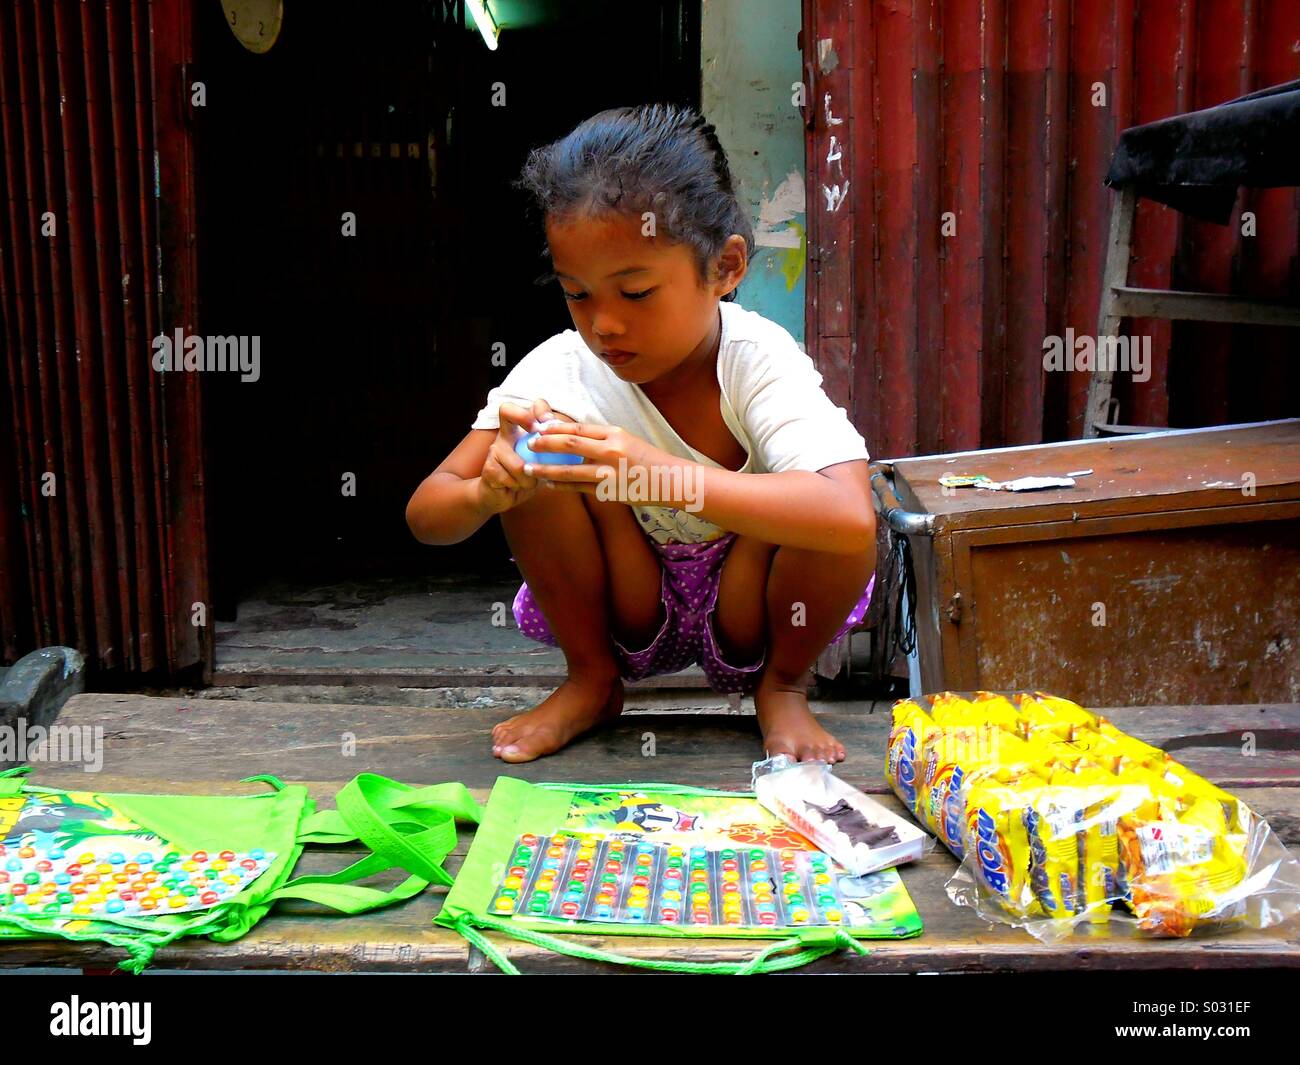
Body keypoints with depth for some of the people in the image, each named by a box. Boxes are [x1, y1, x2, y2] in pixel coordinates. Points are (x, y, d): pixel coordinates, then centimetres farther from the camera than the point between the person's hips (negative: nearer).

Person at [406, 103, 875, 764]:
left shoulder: (760, 362, -26)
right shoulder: (558, 370, -18)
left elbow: (851, 517, -44)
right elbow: (424, 517, -16)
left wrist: (662, 475, -52)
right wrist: (486, 495, -40)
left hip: (748, 611, -2)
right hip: (630, 614, 2)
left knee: (830, 522, -33)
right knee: (533, 461, -23)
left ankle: (783, 683, -1)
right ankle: (592, 680, -2)